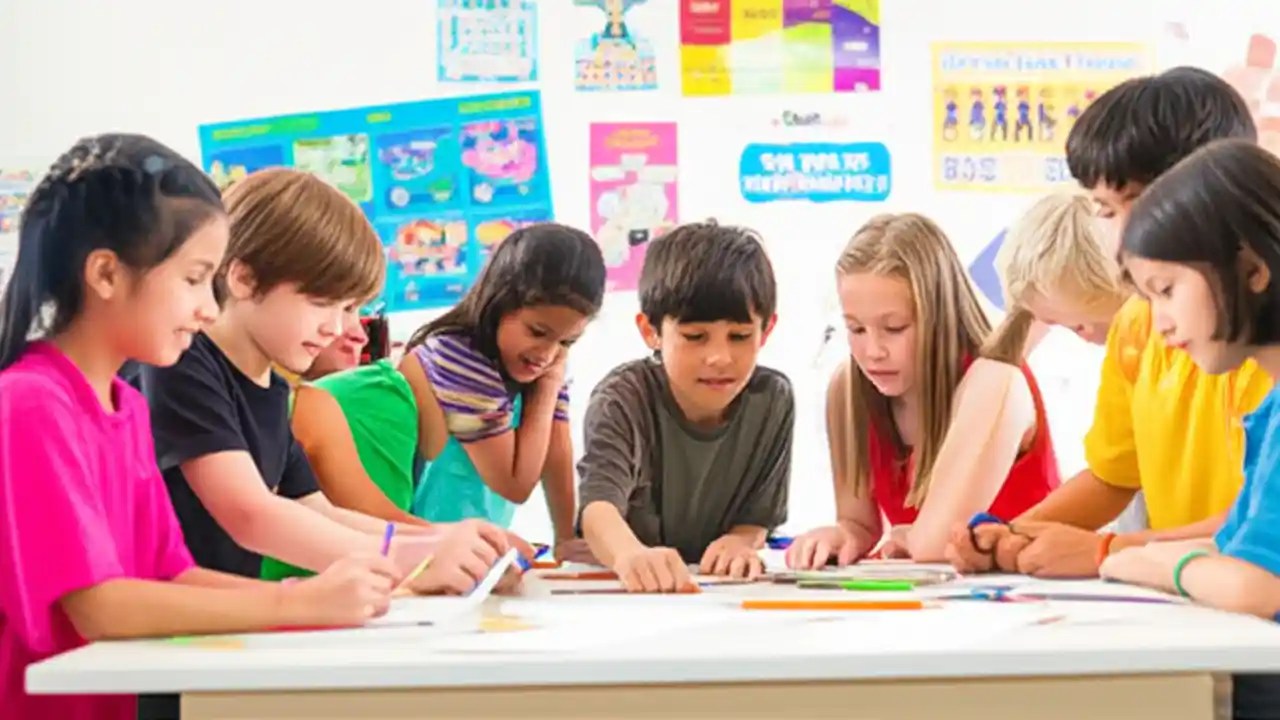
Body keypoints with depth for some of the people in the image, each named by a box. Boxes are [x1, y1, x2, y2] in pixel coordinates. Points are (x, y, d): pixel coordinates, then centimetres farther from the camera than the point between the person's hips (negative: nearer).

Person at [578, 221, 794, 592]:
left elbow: (759, 513, 1)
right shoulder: (622, 400, -16)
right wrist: (631, 555, -54)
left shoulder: (772, 398, -5)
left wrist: (740, 541, -22)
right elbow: (599, 503, -32)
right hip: (611, 587, -3)